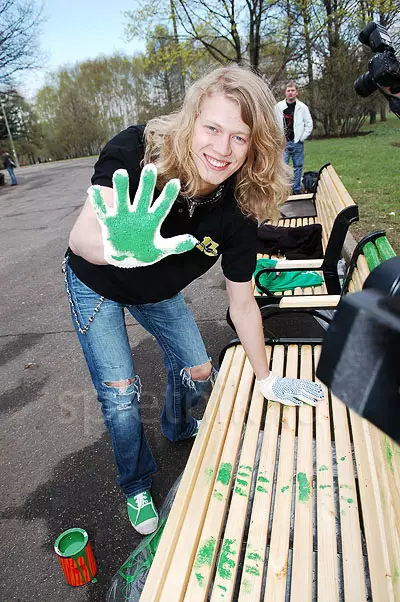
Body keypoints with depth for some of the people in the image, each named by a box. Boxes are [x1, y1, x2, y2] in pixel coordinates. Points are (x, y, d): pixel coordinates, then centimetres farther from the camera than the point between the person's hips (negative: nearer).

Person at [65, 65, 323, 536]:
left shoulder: (238, 210, -25)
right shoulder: (136, 151, -33)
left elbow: (242, 304, -15)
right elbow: (82, 235, -44)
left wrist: (267, 381, -6)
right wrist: (120, 246, -69)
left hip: (158, 293, 3)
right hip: (96, 285, -2)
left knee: (198, 372, 9)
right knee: (120, 393, -6)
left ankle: (177, 429, 48)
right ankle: (137, 486, 26)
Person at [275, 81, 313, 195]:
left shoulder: (302, 107, 0)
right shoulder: (279, 106, -1)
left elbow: (309, 124, 5)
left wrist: (302, 138, -2)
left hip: (297, 143, 1)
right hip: (283, 142, -1)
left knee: (298, 166, 7)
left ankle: (297, 190, 17)